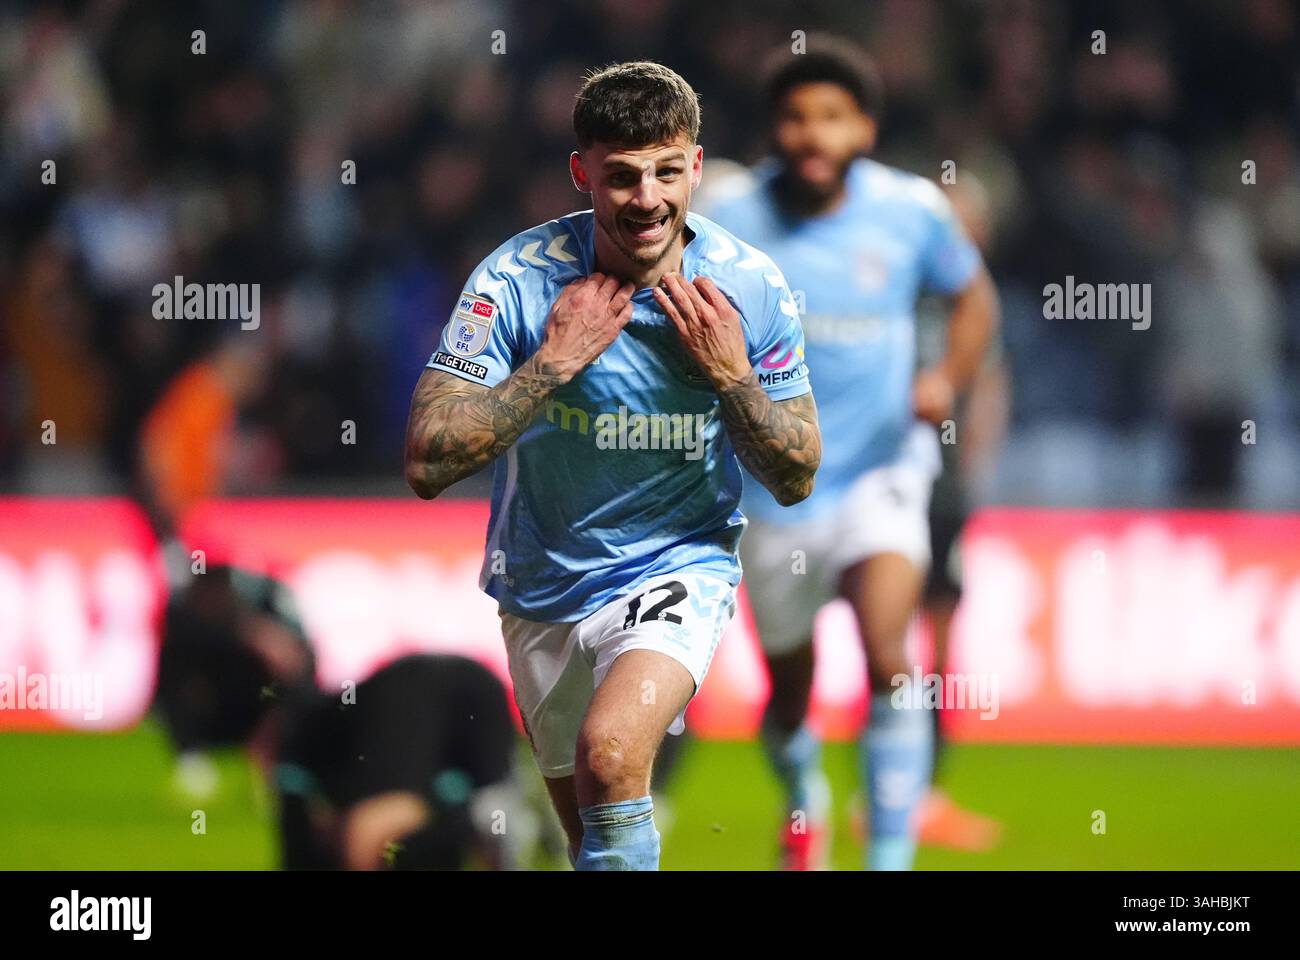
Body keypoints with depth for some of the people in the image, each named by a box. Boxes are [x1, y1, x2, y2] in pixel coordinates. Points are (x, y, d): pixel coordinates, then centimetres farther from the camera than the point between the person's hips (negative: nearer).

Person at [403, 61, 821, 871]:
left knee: (612, 750, -31)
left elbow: (795, 479, -4)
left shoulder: (751, 288, -13)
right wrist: (555, 361, -28)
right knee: (590, 829, 16)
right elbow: (428, 464, -22)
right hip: (545, 586, 2)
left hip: (679, 566, -2)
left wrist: (730, 376, -21)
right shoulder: (518, 280, -18)